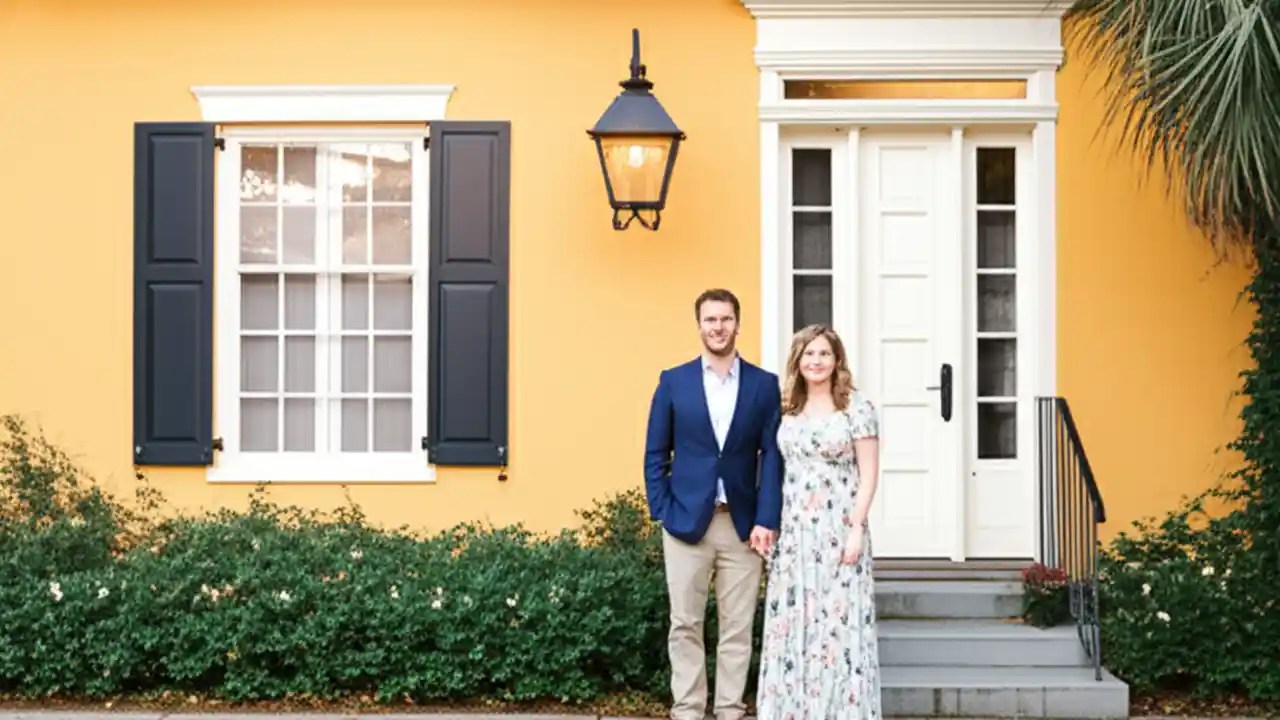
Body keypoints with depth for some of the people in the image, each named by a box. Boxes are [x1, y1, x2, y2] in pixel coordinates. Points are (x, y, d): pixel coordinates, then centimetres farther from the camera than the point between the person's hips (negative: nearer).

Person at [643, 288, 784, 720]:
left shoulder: (764, 385, 5)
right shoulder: (673, 381, 4)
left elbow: (772, 456, 1)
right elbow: (655, 455, 6)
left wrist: (767, 520, -7)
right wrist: (662, 513, -4)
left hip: (743, 525, 1)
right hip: (687, 522, 0)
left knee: (738, 628, 4)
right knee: (685, 625, 2)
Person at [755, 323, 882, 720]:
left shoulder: (857, 407, -3)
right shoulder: (786, 409, 10)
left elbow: (868, 473, -6)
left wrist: (857, 528, -13)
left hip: (838, 529, -4)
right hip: (793, 530, 4)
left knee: (838, 619, -3)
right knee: (791, 620, 5)